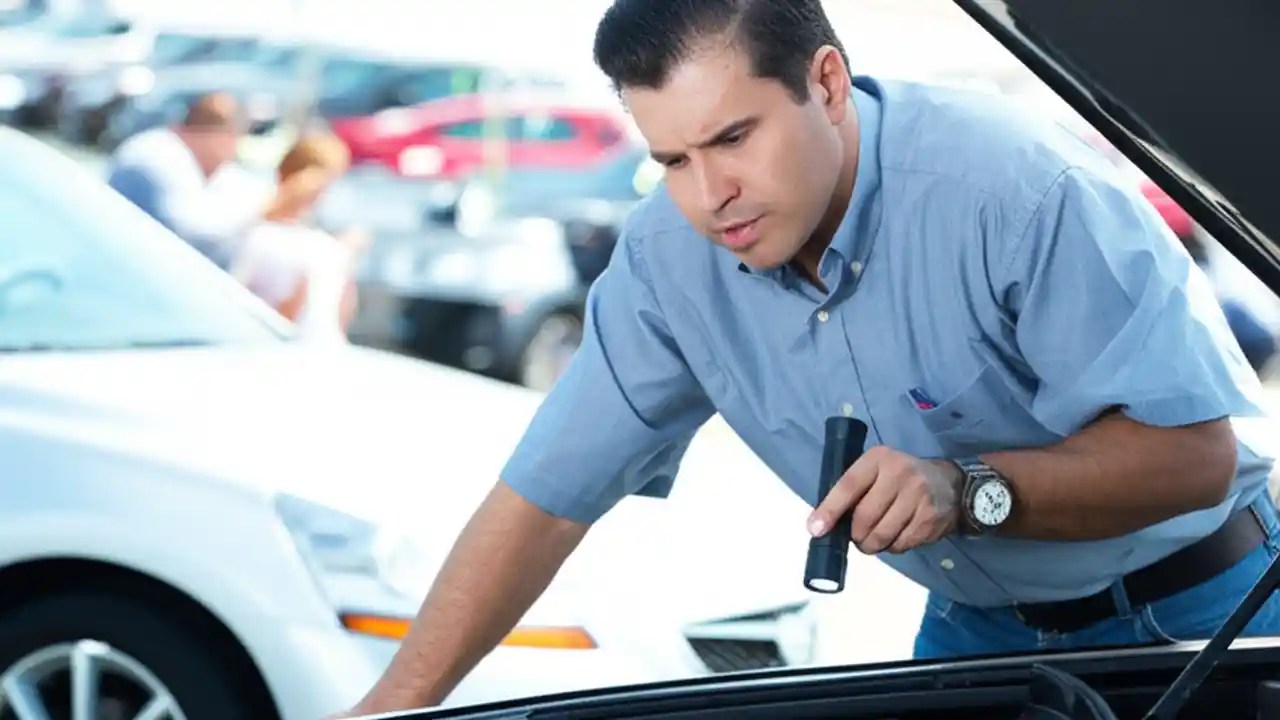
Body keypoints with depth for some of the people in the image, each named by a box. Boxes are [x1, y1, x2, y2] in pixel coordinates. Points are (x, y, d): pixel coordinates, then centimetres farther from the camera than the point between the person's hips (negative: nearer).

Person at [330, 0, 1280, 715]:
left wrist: (969, 490, -41)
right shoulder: (668, 257, -13)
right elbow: (547, 495, -7)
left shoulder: (1017, 186, -30)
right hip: (975, 631, 5)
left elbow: (1195, 452, -27)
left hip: (1192, 614, -4)